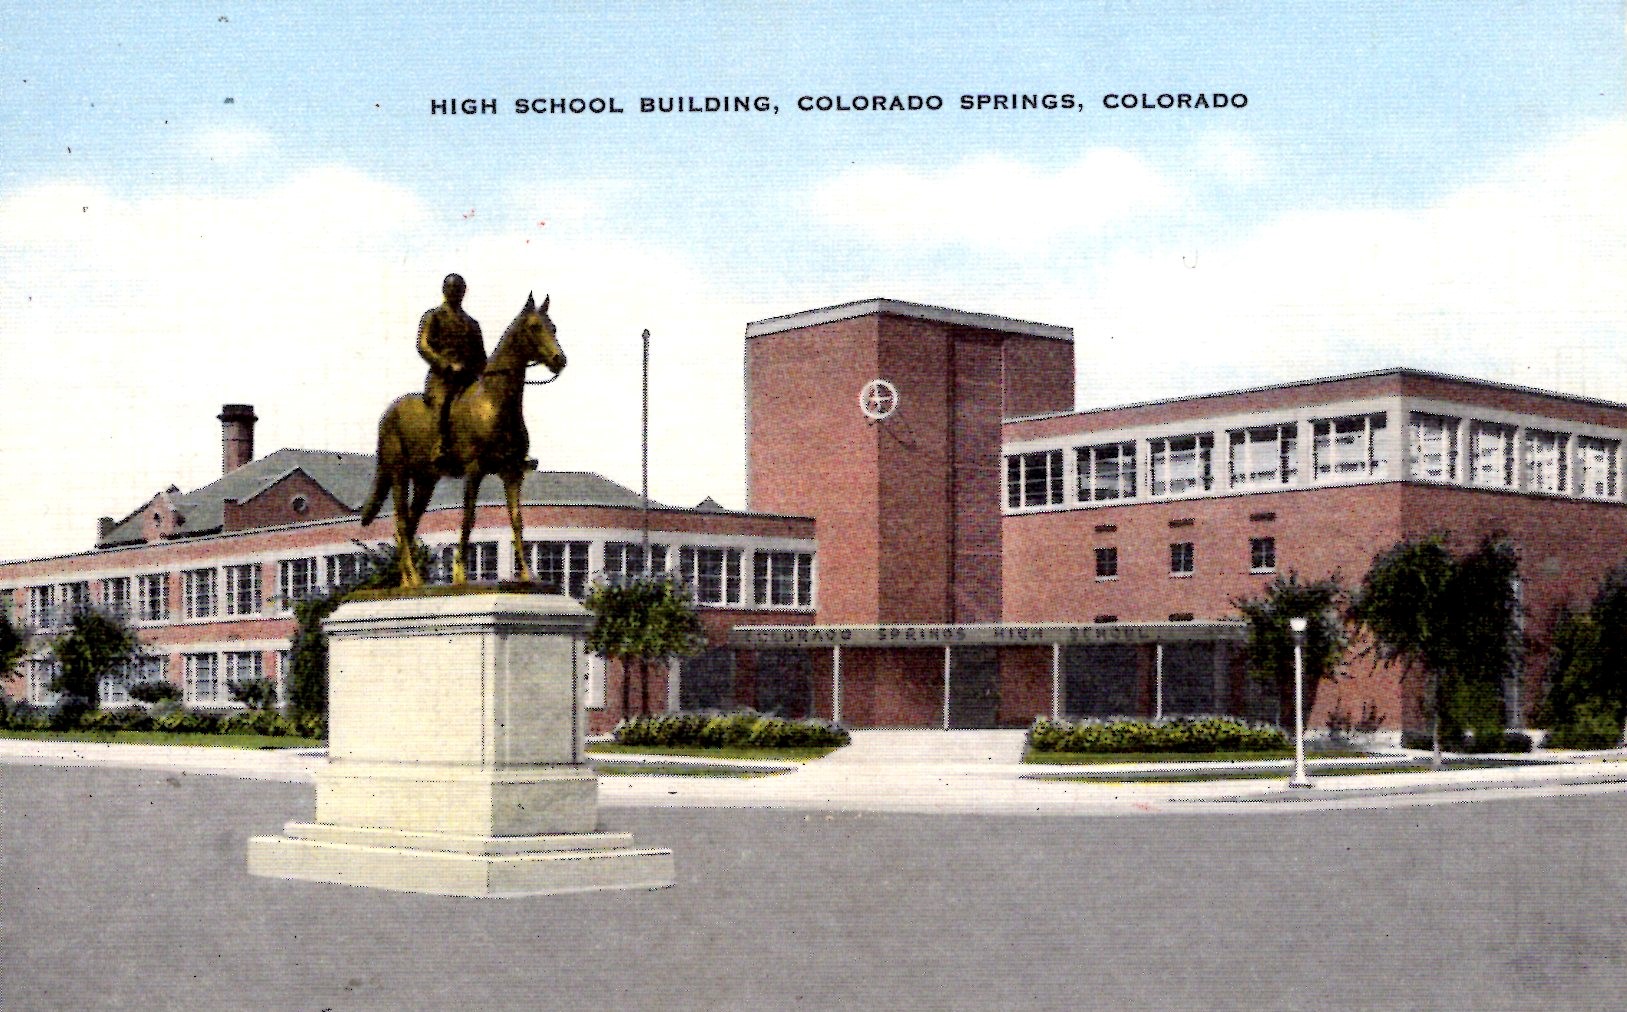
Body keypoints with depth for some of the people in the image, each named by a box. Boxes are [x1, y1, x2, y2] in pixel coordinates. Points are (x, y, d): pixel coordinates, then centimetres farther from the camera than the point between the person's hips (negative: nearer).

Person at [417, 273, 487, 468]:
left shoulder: (471, 323, 27)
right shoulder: (433, 316, 12)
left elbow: (481, 356, 26)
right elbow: (423, 346, -3)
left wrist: (477, 371, 2)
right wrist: (448, 366, -15)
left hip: (469, 379, 5)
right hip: (442, 377, -5)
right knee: (442, 402, -34)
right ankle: (441, 450, -44)